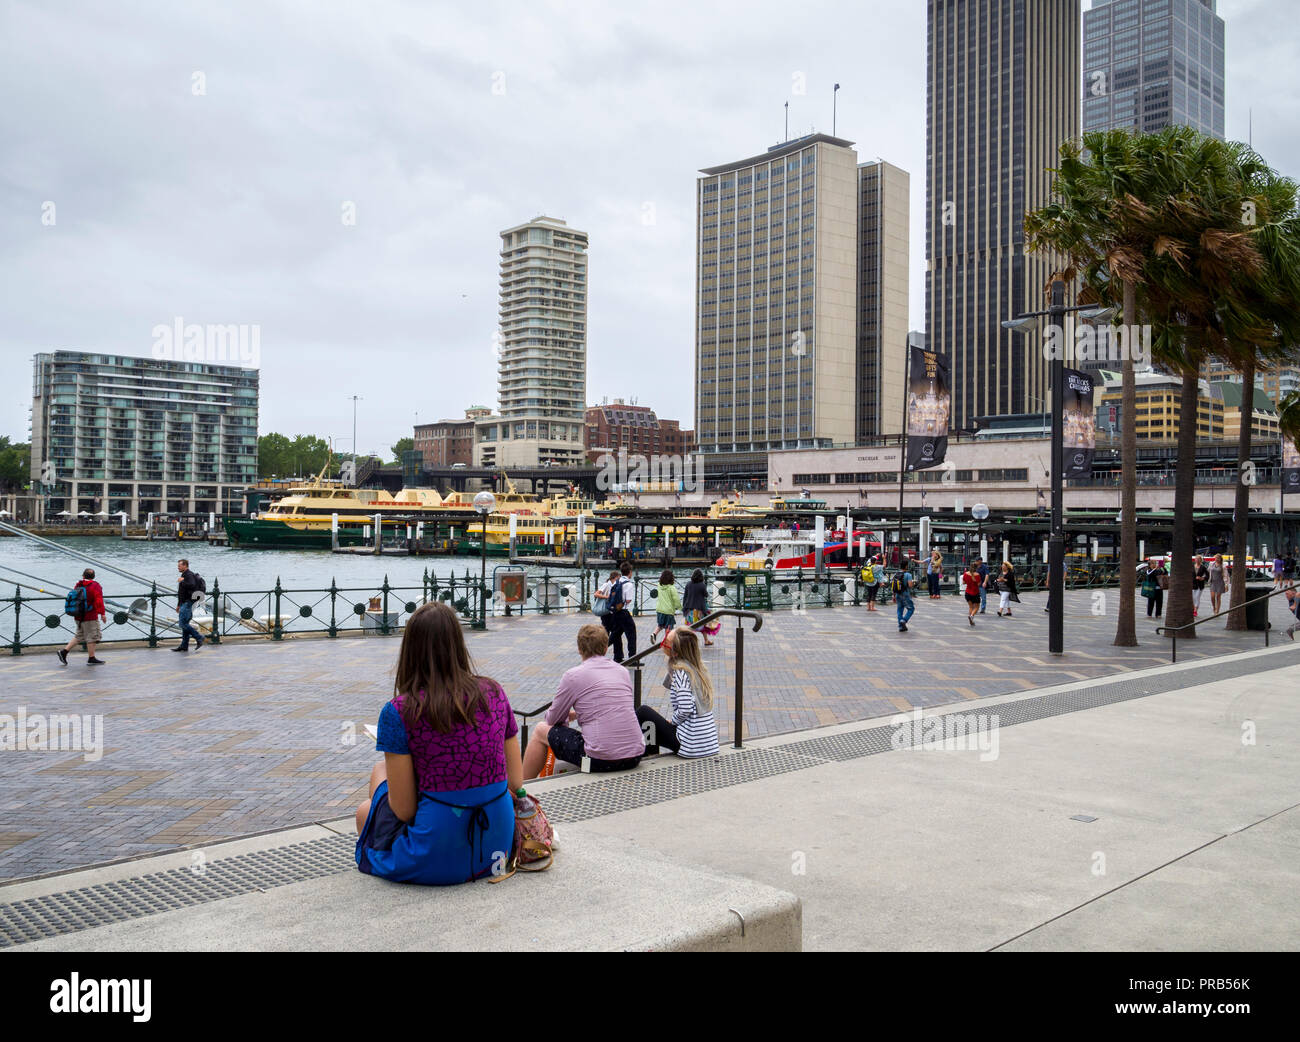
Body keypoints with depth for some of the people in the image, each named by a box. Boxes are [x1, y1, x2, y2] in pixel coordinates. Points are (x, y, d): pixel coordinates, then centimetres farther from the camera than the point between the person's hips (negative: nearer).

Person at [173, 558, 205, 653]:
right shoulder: (184, 575, 21)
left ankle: (199, 638, -7)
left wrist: (182, 581, -20)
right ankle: (184, 646, 12)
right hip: (184, 603, 10)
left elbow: (192, 585, -32)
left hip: (188, 603, -10)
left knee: (183, 624, -14)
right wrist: (179, 605, 27)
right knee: (184, 624, 10)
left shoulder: (189, 575, -12)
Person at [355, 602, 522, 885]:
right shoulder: (493, 694, -1)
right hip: (496, 852, 4)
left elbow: (403, 810, -11)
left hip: (435, 864, -4)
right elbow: (516, 782, 4)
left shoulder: (400, 712, -14)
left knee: (365, 811, 26)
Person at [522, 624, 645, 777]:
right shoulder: (623, 672, 13)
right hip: (636, 757, 6)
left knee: (541, 730, 15)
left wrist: (568, 717, 31)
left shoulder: (573, 675, -3)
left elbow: (553, 719, 8)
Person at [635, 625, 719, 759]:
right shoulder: (698, 667, 7)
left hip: (692, 746, -8)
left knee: (643, 712, 6)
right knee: (653, 728, 26)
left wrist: (672, 722, -4)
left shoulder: (680, 671, -16)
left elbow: (685, 709, -23)